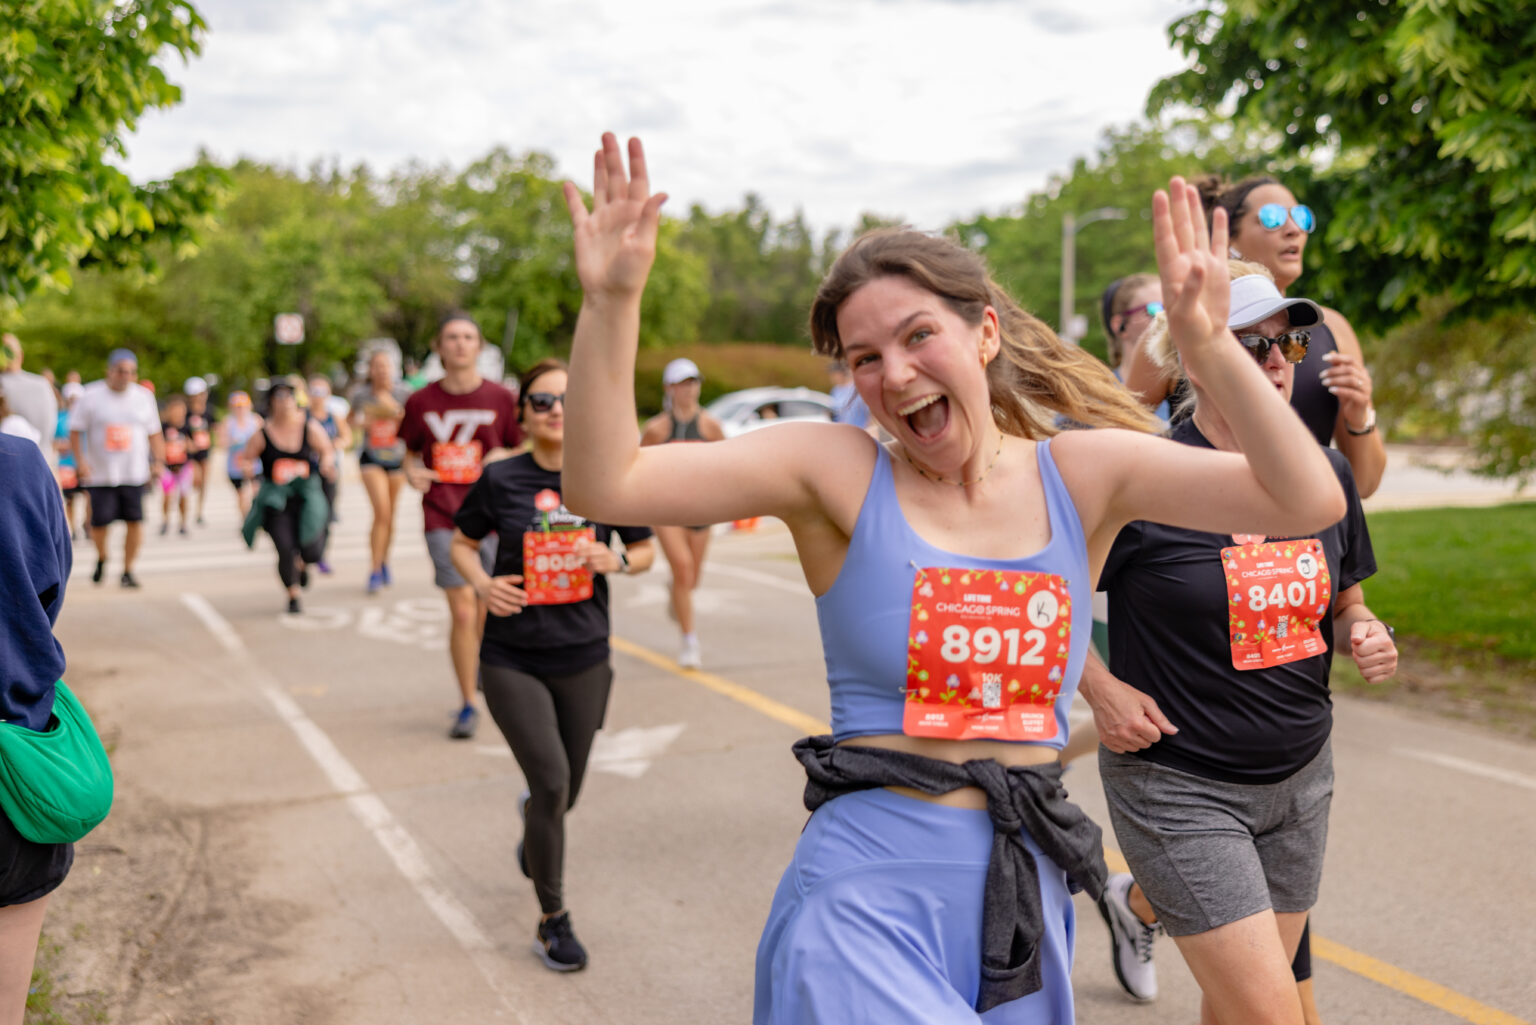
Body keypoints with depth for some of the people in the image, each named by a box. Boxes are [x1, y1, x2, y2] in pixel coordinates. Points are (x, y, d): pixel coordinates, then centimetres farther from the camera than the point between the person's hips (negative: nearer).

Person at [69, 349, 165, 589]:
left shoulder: (144, 396, 5)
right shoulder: (91, 396, -2)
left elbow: (154, 433, 12)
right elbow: (75, 431, 0)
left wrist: (158, 461, 2)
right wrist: (80, 461, -11)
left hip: (134, 473, 2)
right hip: (100, 475, -1)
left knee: (134, 521, -3)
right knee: (99, 522, -1)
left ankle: (128, 570, 10)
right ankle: (101, 558, 30)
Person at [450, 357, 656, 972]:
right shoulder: (501, 479, -5)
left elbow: (645, 550, 9)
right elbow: (462, 543, 9)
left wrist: (618, 561, -13)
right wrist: (481, 583, -11)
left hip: (583, 658, 2)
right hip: (512, 659, -2)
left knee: (566, 793, 13)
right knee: (552, 781, -13)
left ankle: (533, 823, 53)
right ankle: (552, 919, 8)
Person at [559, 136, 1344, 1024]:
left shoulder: (1083, 474, 1)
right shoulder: (838, 473, -6)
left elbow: (1310, 501, -7)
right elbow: (605, 486, -14)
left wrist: (1208, 344, -18)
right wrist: (611, 304, -25)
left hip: (1027, 897, 4)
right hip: (866, 899, -3)